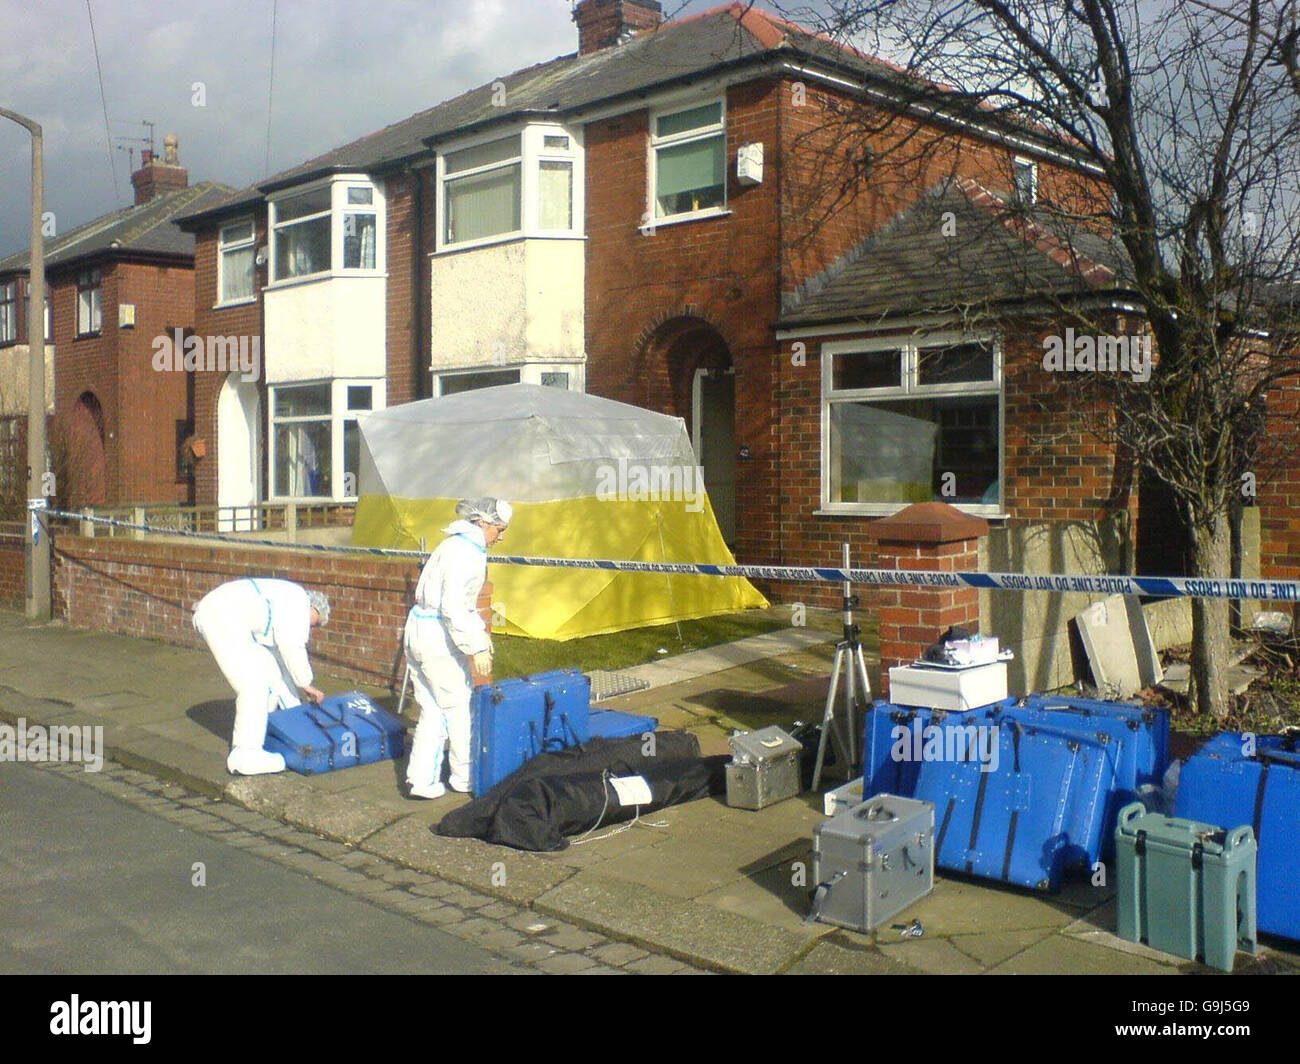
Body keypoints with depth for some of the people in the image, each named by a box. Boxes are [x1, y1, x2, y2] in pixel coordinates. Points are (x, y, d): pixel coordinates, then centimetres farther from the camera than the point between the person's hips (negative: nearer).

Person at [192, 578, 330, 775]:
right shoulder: (298, 599, 1)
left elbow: (279, 655, 33)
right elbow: (291, 645, -11)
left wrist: (294, 708, 33)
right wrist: (305, 684, -1)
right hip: (223, 618, -11)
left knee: (267, 667, 20)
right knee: (253, 685, -10)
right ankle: (245, 756, -9)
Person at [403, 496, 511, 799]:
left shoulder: (456, 544, 16)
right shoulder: (468, 552, -16)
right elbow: (453, 606, -25)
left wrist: (479, 630, 25)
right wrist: (476, 647, -23)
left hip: (418, 630, 10)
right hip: (438, 637, -10)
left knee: (432, 710, 12)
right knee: (459, 706, 5)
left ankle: (421, 779, 12)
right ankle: (464, 776, 17)